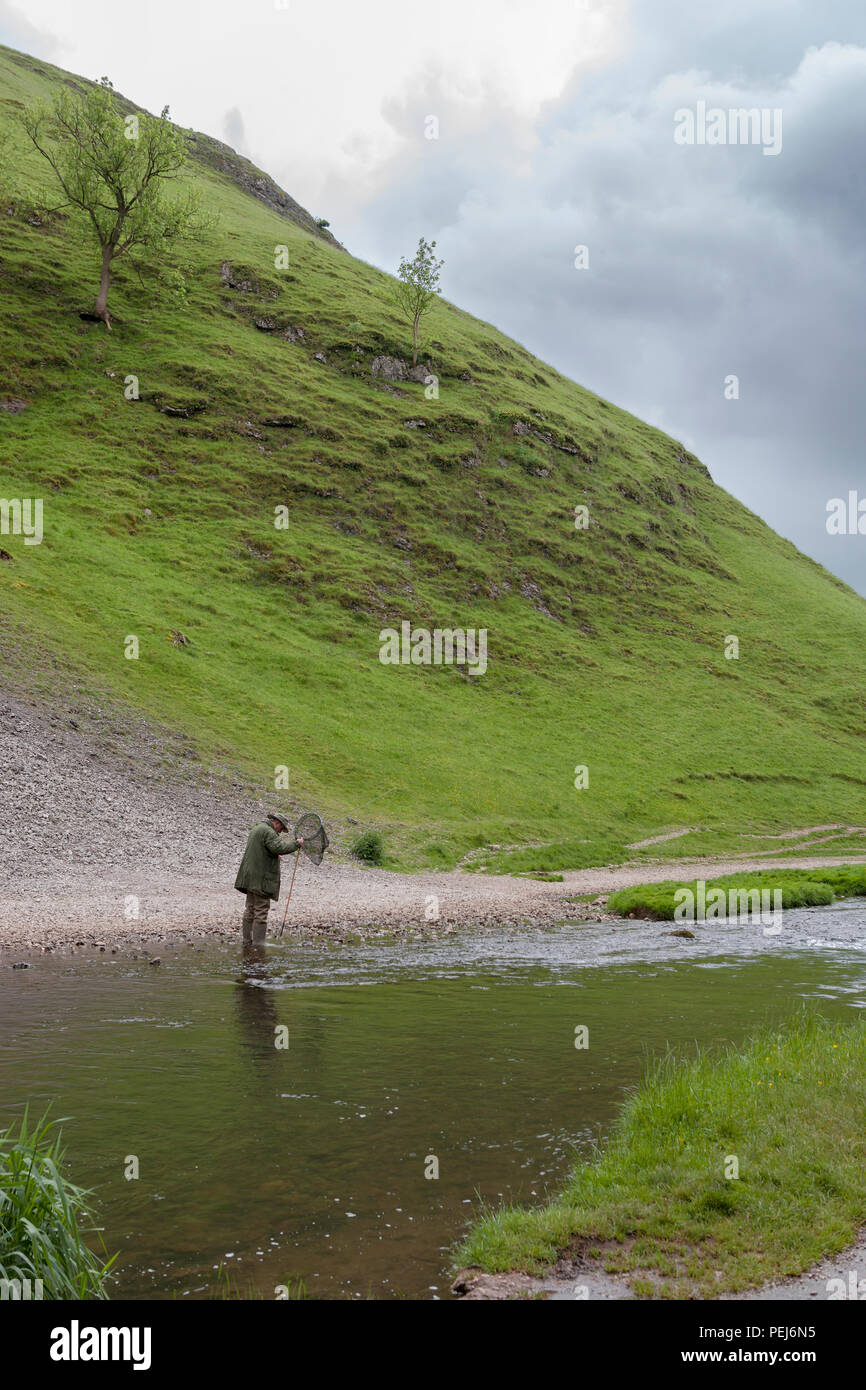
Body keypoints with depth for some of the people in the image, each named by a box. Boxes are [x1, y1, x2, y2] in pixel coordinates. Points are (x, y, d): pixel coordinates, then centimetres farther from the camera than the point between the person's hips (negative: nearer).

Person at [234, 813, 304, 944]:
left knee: (250, 909, 13)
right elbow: (280, 848, -27)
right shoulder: (268, 832, -14)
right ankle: (258, 944, -9)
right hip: (261, 878, -10)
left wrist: (274, 856, 23)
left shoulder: (256, 829, 19)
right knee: (261, 911, -8)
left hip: (250, 877, 10)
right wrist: (296, 843, -16)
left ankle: (247, 940, 16)